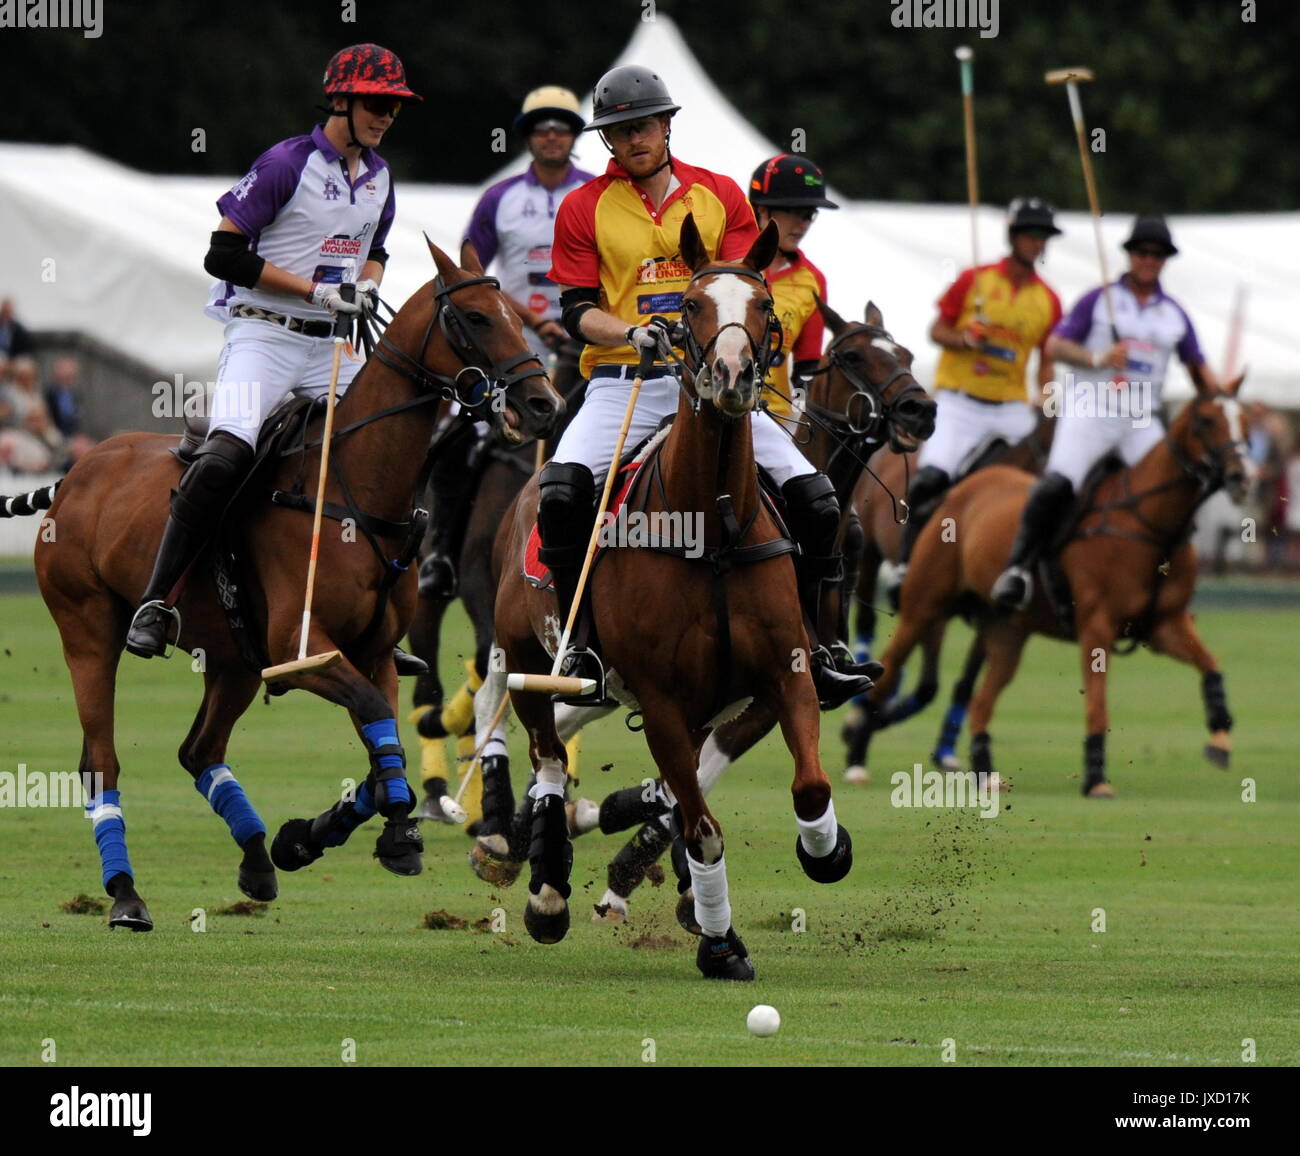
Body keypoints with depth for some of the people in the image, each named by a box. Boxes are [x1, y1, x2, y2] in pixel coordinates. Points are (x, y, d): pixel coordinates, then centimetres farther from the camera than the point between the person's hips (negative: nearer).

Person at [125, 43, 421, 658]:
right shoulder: (288, 163, -11)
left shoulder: (378, 177, 12)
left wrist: (366, 286, 5)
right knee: (225, 455, -28)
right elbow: (225, 254, -13)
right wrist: (315, 290, -15)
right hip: (264, 336, -7)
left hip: (332, 346, 7)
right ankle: (156, 603, -24)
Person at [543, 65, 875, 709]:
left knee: (813, 498, -9)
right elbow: (577, 310, -1)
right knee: (561, 491, -28)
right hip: (621, 386, -2)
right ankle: (581, 644, -17)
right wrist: (635, 334, -21)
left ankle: (808, 650, 4)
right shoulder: (584, 209, 5)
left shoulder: (720, 196, 10)